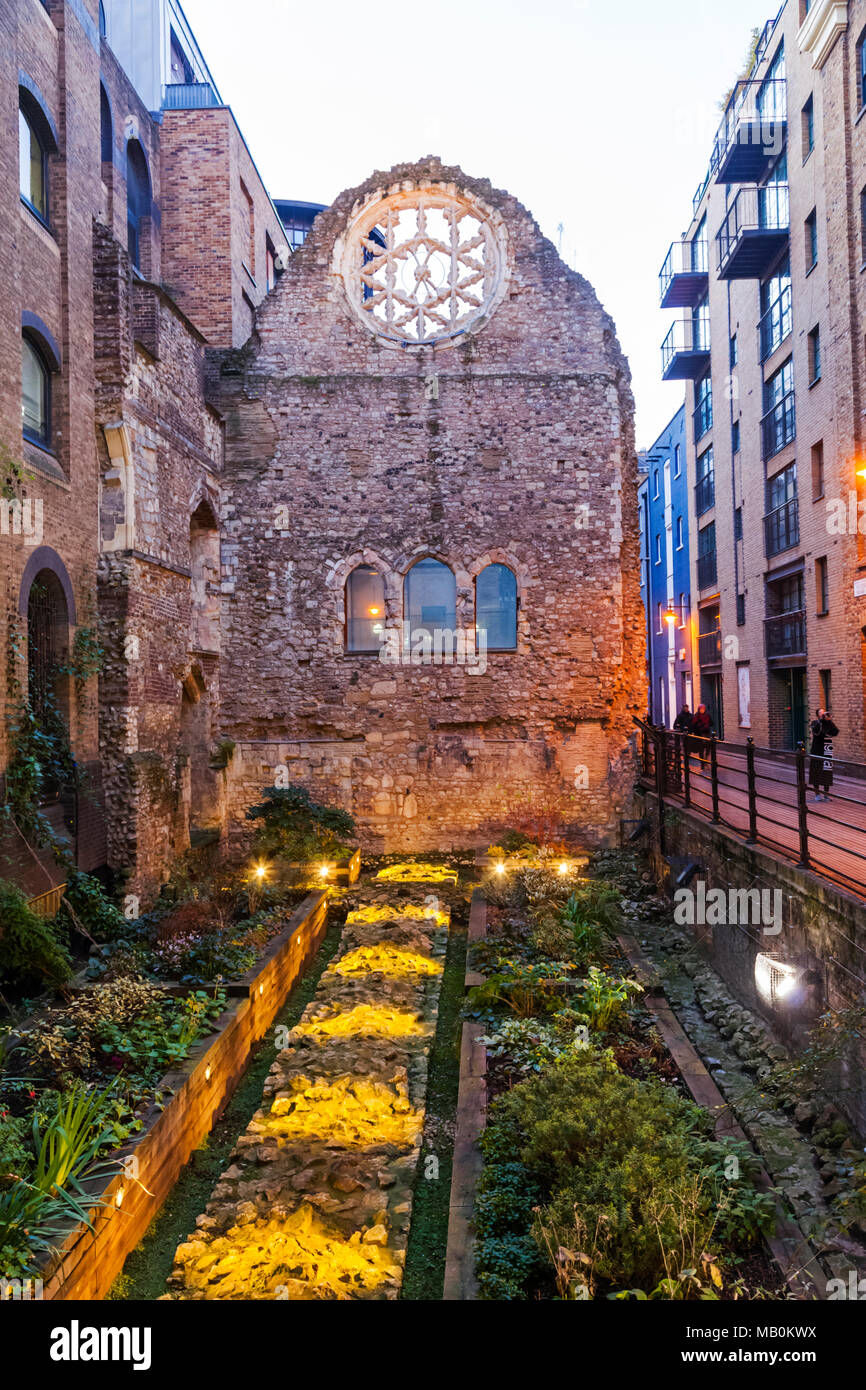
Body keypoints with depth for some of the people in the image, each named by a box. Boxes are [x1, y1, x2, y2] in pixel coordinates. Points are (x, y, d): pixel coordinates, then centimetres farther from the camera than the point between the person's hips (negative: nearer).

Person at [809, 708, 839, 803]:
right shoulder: (815, 723, 1)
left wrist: (829, 721, -13)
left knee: (827, 772, 2)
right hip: (816, 751, -2)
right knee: (816, 772, -1)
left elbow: (836, 733, -7)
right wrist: (821, 720, -21)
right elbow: (816, 731, -18)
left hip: (827, 751, 2)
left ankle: (826, 794, 11)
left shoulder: (829, 723, 9)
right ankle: (817, 794, 7)